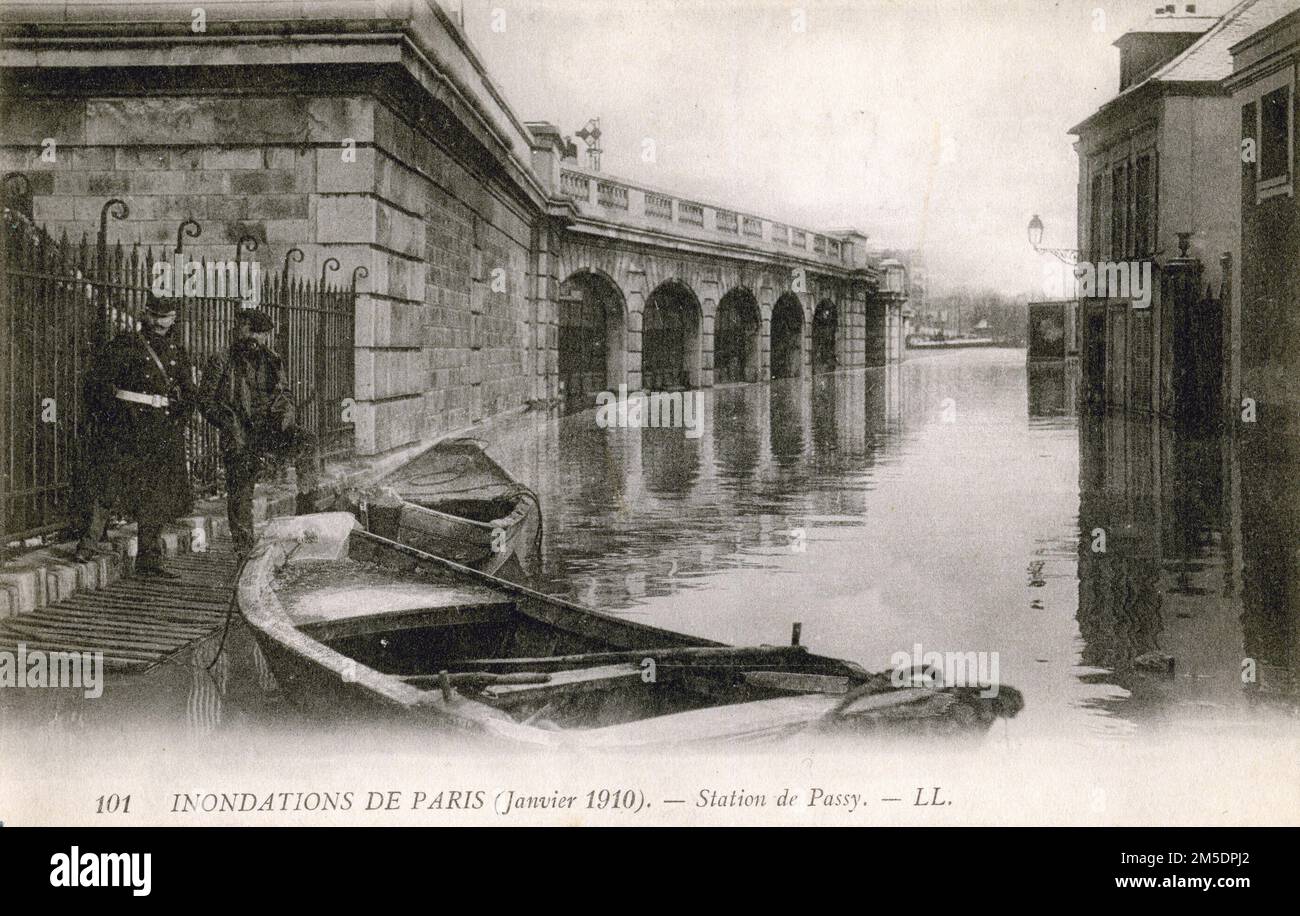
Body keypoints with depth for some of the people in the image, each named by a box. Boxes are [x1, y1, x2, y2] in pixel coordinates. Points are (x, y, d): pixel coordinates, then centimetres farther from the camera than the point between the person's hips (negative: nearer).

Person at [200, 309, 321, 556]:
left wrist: (286, 412, -2)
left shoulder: (273, 362, 12)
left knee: (306, 443, -25)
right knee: (240, 492, -1)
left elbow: (284, 395, 21)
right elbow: (206, 401, 0)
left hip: (271, 430, 2)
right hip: (240, 438, -2)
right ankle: (245, 551, 9)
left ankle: (307, 504, -20)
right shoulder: (222, 363, 0)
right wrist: (230, 422, -15)